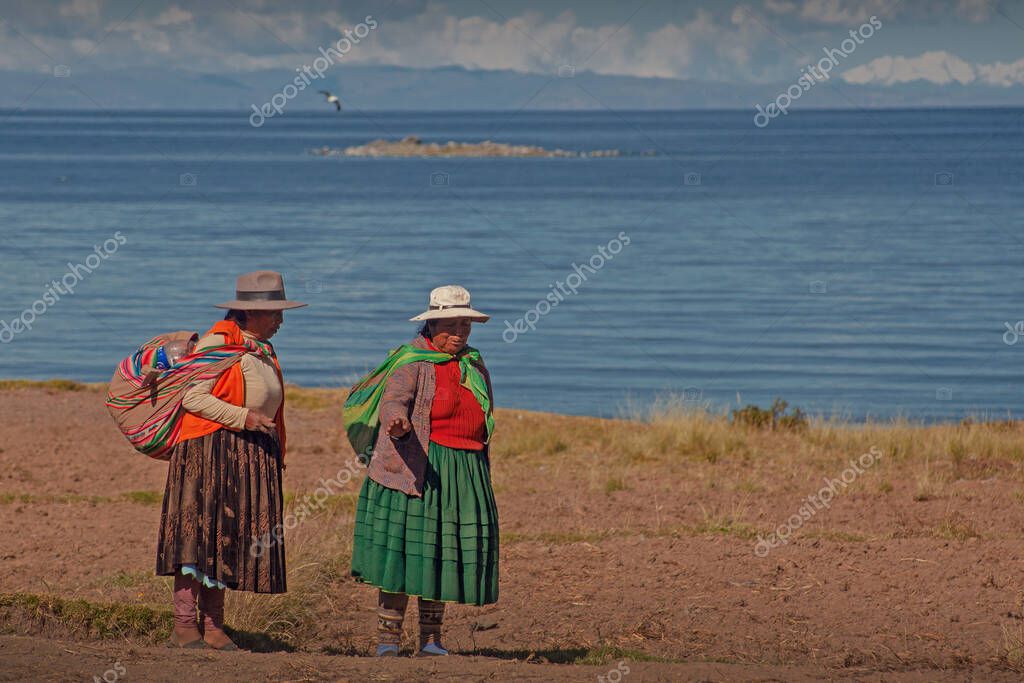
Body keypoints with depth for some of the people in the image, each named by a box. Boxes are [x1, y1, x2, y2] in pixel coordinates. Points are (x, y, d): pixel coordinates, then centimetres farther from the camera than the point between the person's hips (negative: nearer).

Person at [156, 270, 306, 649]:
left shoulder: (264, 352, 17)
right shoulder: (217, 343, -8)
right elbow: (193, 397, -15)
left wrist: (275, 458, 20)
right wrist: (242, 417, -20)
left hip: (253, 458, 8)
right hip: (210, 449, -8)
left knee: (228, 539, 5)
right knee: (199, 535, -10)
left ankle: (213, 625, 6)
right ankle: (184, 625, -10)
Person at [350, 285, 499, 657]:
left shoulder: (474, 365, 16)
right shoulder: (413, 361, -6)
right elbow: (394, 402, -21)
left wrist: (483, 472, 27)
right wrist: (397, 423, -44)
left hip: (466, 472, 6)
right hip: (417, 467, -6)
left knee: (444, 553, 7)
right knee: (402, 551, -8)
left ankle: (431, 639, 14)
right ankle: (387, 640, -5)